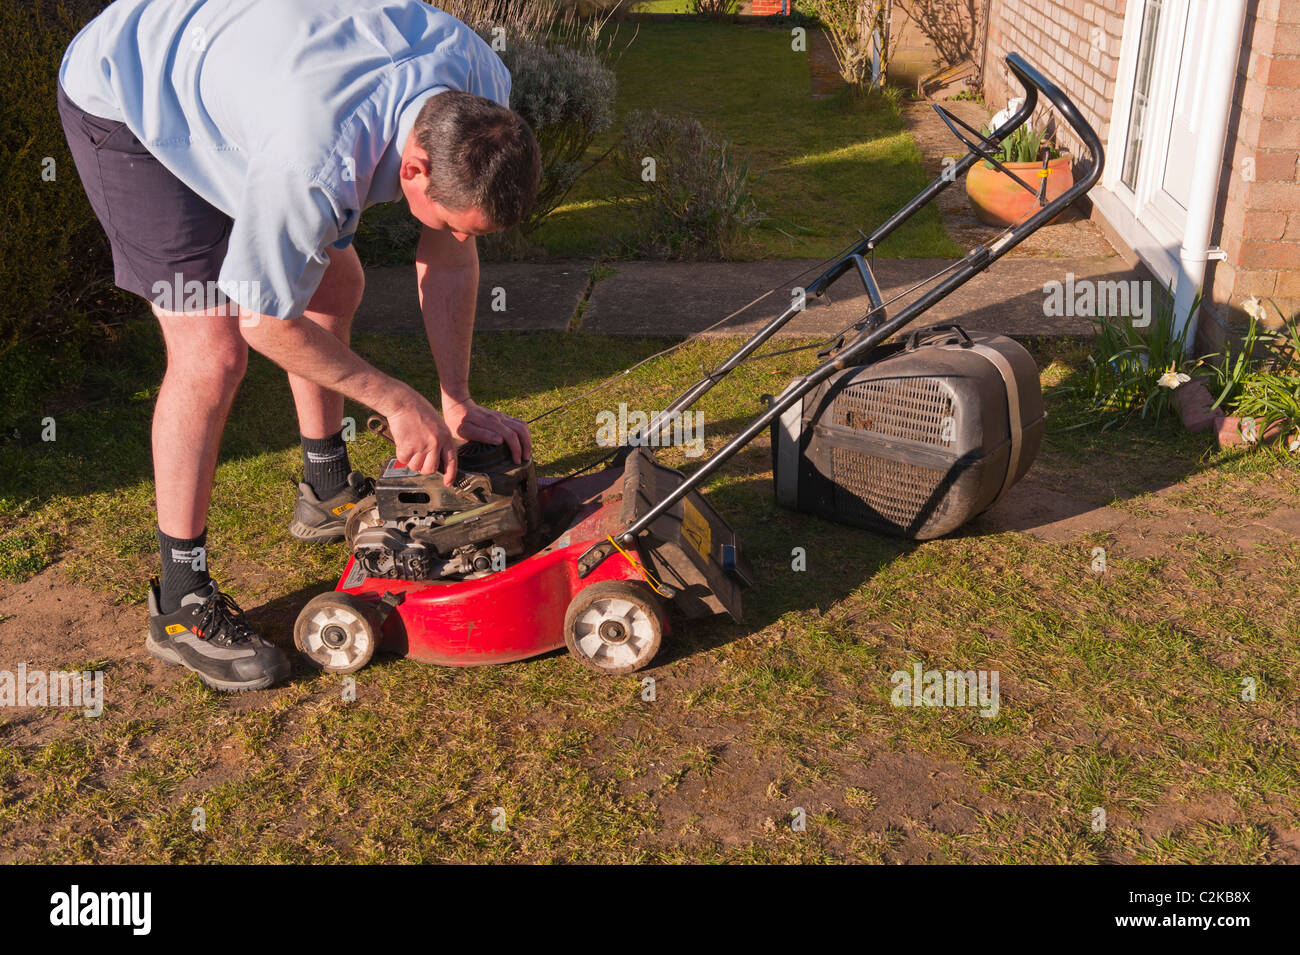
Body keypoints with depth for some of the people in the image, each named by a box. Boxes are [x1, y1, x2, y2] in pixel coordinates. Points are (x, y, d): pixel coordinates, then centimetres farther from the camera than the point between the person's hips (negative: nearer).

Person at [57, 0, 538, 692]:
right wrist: (400, 402, -19)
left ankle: (326, 489, 33)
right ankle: (181, 604, -3)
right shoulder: (316, 166, -42)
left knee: (335, 285, 11)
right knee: (212, 350, -17)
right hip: (124, 102, -8)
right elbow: (265, 322, -26)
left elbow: (449, 259, -7)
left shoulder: (478, 102, -21)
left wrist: (457, 406, -7)